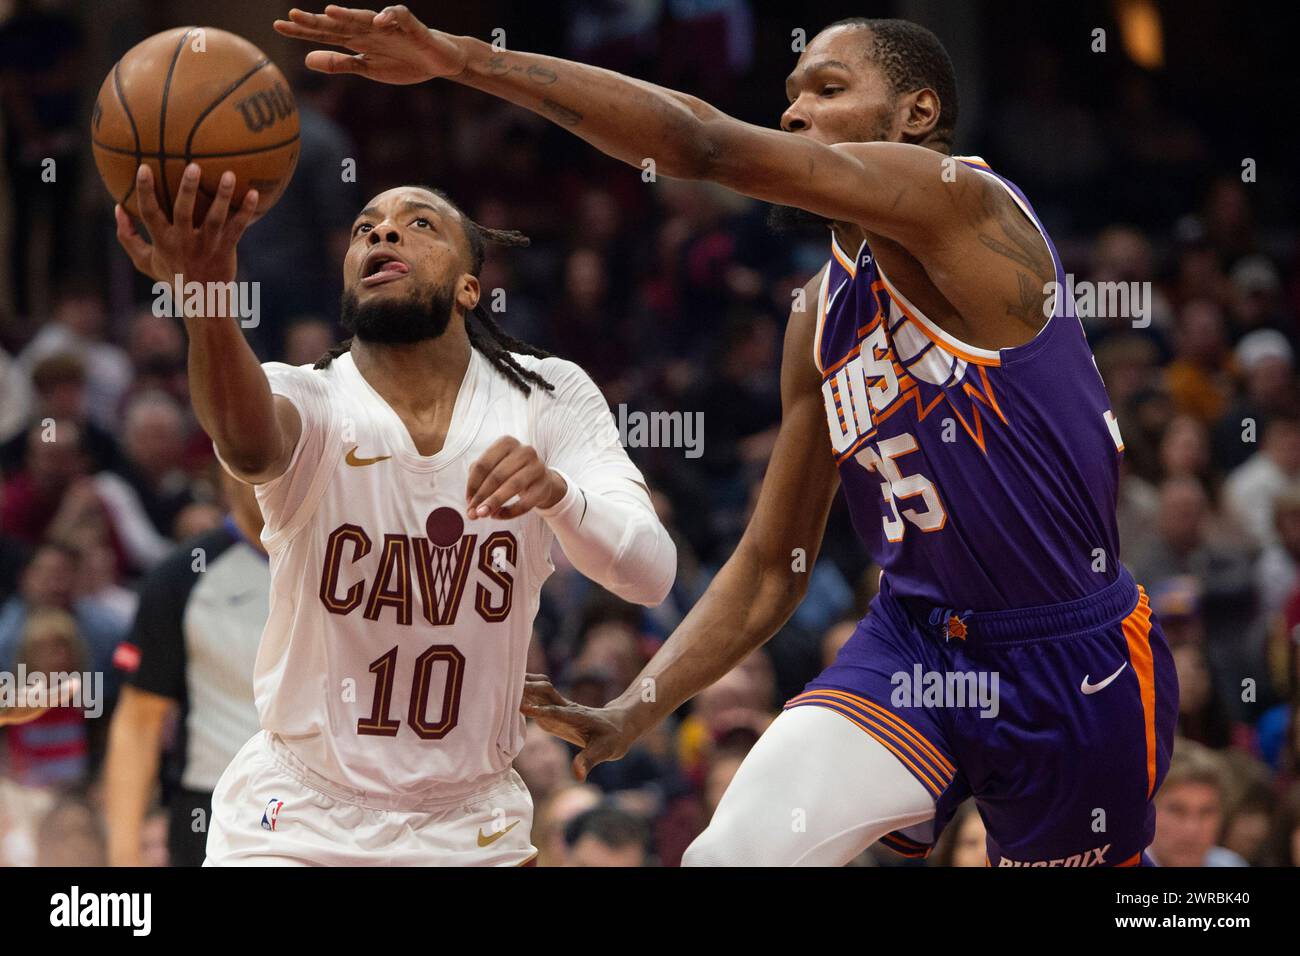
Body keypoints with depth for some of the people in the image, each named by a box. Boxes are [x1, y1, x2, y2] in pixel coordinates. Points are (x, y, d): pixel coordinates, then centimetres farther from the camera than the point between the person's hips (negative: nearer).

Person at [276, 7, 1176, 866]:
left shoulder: (964, 204, -17)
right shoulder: (821, 319, 8)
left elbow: (704, 145, -28)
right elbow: (771, 569, 14)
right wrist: (628, 716, 2)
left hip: (1076, 665, -6)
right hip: (916, 642, 6)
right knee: (734, 851, -16)